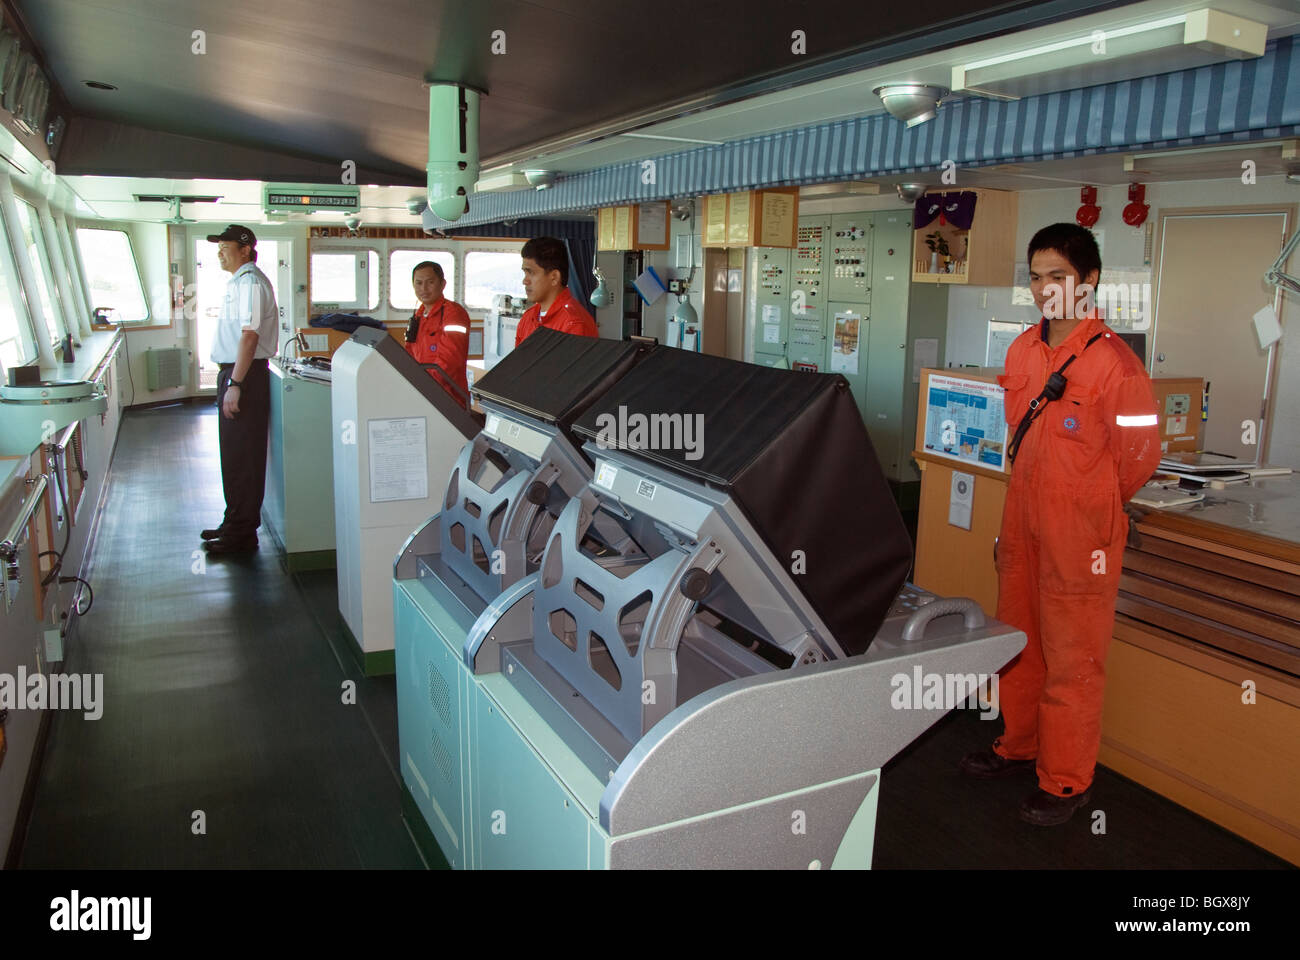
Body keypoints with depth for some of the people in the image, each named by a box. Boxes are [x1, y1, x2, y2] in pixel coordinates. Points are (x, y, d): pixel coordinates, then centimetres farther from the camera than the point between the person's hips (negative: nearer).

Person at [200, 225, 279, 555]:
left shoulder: (250, 282, -14)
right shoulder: (238, 281, 18)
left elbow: (249, 336, -22)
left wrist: (235, 384, -25)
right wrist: (229, 380, 18)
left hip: (245, 375, -10)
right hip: (233, 372, 10)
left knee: (241, 456, -5)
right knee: (234, 454, 16)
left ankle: (241, 533, 2)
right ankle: (236, 524, 27)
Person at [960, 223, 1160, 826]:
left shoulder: (1113, 362, -17)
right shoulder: (1022, 351, 5)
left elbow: (1139, 458, -9)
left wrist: (1090, 506, 4)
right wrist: (1036, 499, 14)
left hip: (1081, 534, -7)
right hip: (1022, 523, 7)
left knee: (1071, 660, 5)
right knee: (1017, 641, 19)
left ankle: (1067, 781, 22)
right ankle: (1019, 746, 38)